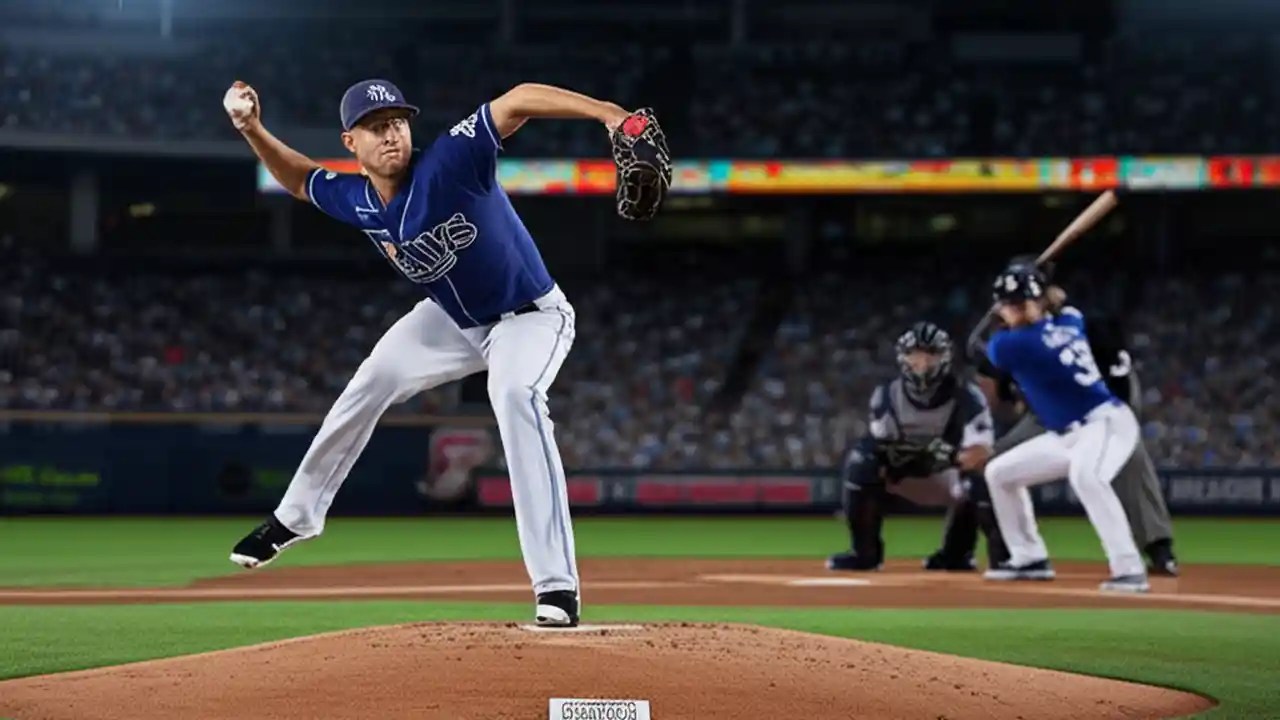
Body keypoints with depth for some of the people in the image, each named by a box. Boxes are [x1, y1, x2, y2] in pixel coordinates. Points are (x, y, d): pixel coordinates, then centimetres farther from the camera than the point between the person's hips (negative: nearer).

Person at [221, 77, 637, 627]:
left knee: (515, 395, -33)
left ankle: (557, 587, -36)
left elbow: (519, 100, -42)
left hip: (530, 318, -7)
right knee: (373, 382, 11)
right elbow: (299, 179, 12)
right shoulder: (356, 200, -10)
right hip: (454, 319, 7)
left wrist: (610, 114, -57)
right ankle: (297, 516, 36)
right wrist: (252, 129, -6)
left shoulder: (451, 160, -30)